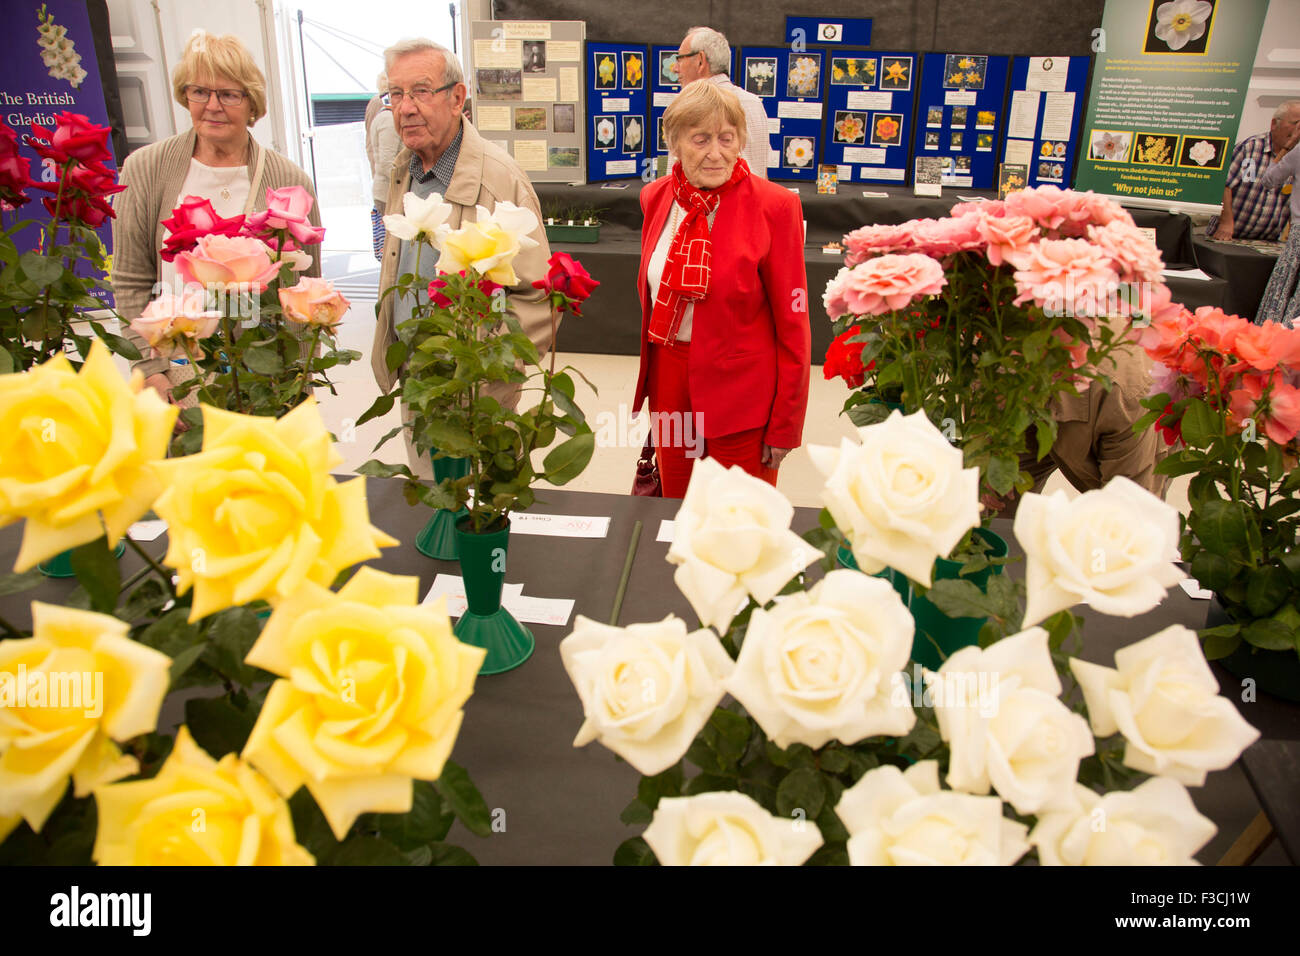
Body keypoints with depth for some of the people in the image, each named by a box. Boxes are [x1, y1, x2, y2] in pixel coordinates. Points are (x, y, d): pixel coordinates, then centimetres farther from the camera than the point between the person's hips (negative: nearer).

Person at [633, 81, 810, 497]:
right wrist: (650, 375, 15)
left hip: (739, 385, -4)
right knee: (675, 505, 18)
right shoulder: (656, 197, 3)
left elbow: (793, 325, -10)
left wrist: (784, 426, -9)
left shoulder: (774, 206, -13)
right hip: (669, 375, 5)